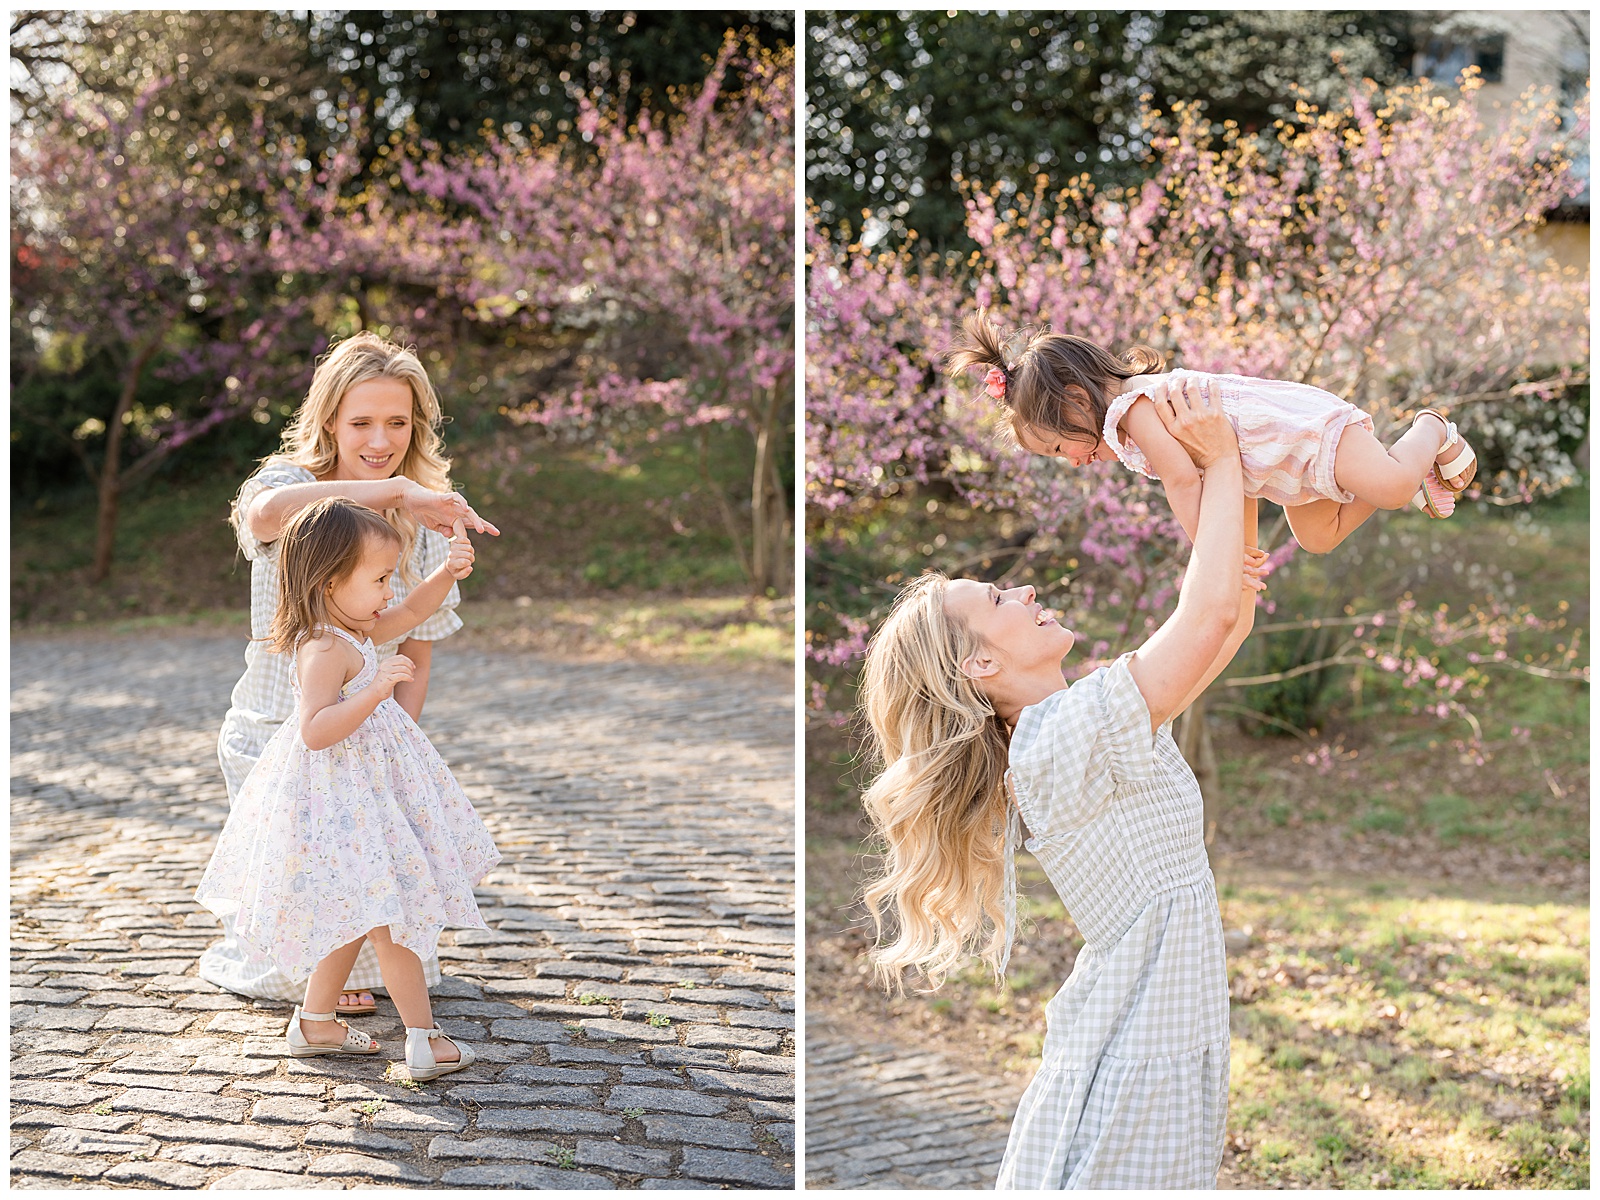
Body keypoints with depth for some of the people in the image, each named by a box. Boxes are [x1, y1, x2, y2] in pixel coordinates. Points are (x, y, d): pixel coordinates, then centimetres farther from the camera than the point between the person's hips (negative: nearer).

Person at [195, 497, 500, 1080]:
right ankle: (423, 1038, 1)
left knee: (362, 916, 19)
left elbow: (410, 611, 21)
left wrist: (447, 573, 4)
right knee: (390, 916, -5)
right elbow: (315, 730, -32)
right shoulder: (325, 650, -24)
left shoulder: (352, 629, 7)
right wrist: (375, 690, -39)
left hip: (365, 792, 11)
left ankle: (315, 1021, 30)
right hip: (342, 799, -11)